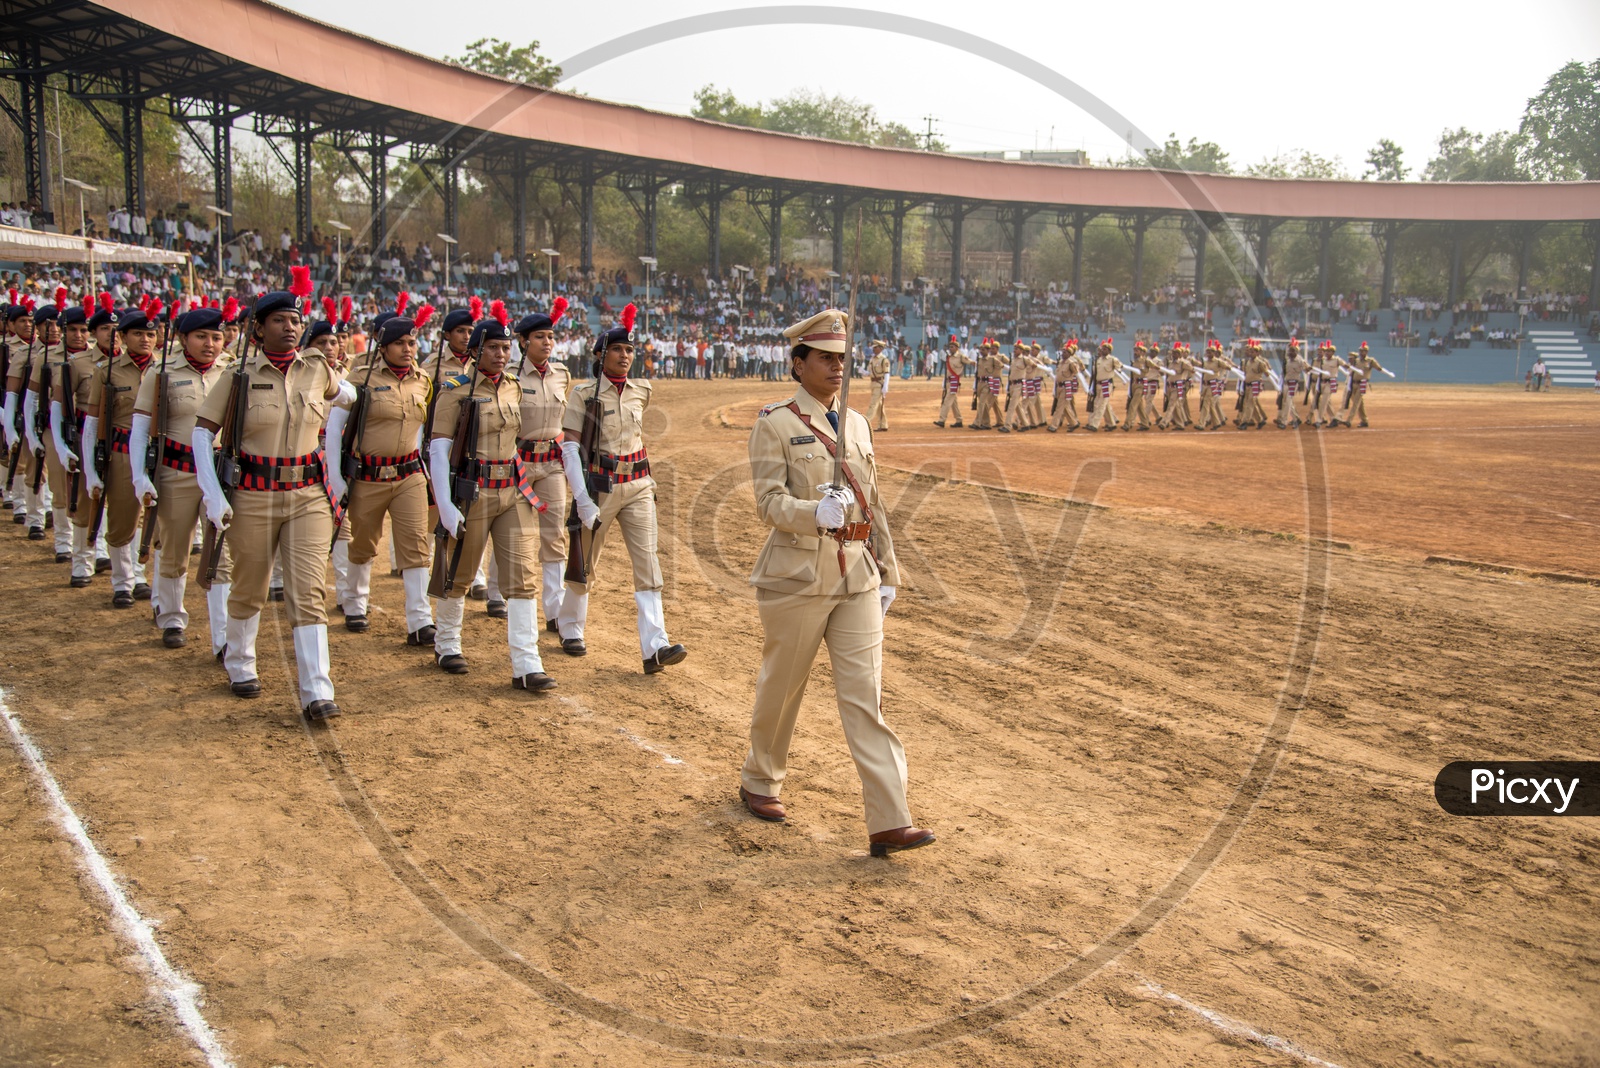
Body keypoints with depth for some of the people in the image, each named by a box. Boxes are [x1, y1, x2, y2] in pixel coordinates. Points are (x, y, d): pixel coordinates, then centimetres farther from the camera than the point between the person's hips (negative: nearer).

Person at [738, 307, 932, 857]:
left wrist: (888, 573, 17)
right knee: (781, 686, 10)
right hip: (796, 576, -4)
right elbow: (769, 501, -15)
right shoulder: (775, 423, -4)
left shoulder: (858, 425, 13)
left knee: (867, 696, -2)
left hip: (856, 575, 4)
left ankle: (889, 822, -5)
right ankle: (760, 782, 35)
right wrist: (817, 513, -33)